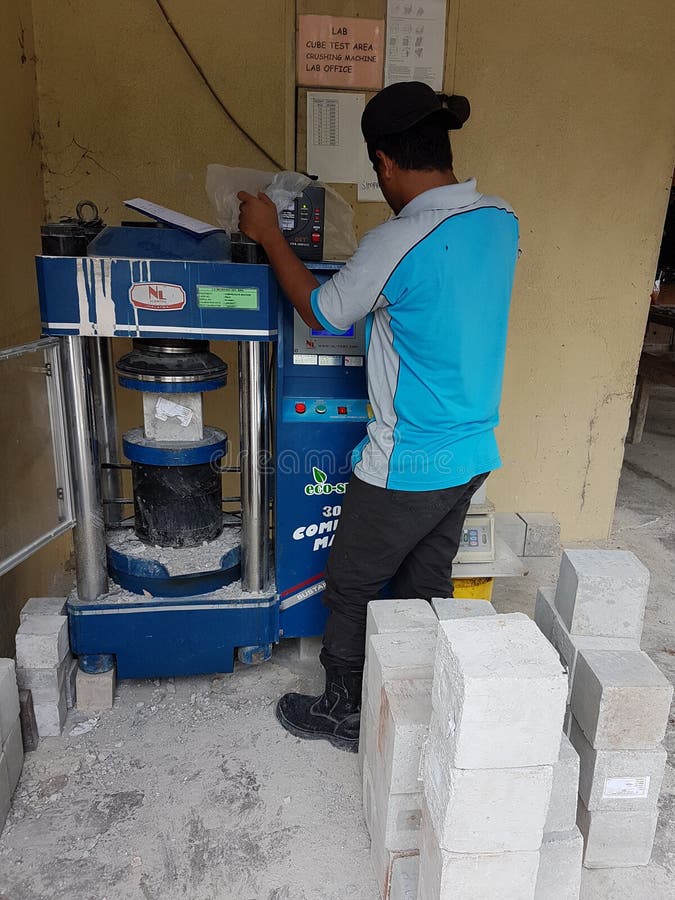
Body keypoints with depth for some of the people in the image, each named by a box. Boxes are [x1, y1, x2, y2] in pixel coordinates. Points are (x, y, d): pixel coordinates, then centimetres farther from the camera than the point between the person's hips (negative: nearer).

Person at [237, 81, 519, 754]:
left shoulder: (398, 242, -23)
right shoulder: (501, 220, 0)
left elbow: (320, 312, -7)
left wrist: (268, 234, 3)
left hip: (407, 465, -7)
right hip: (473, 455, 8)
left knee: (350, 587, 15)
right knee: (428, 586, 23)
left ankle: (344, 715, 35)